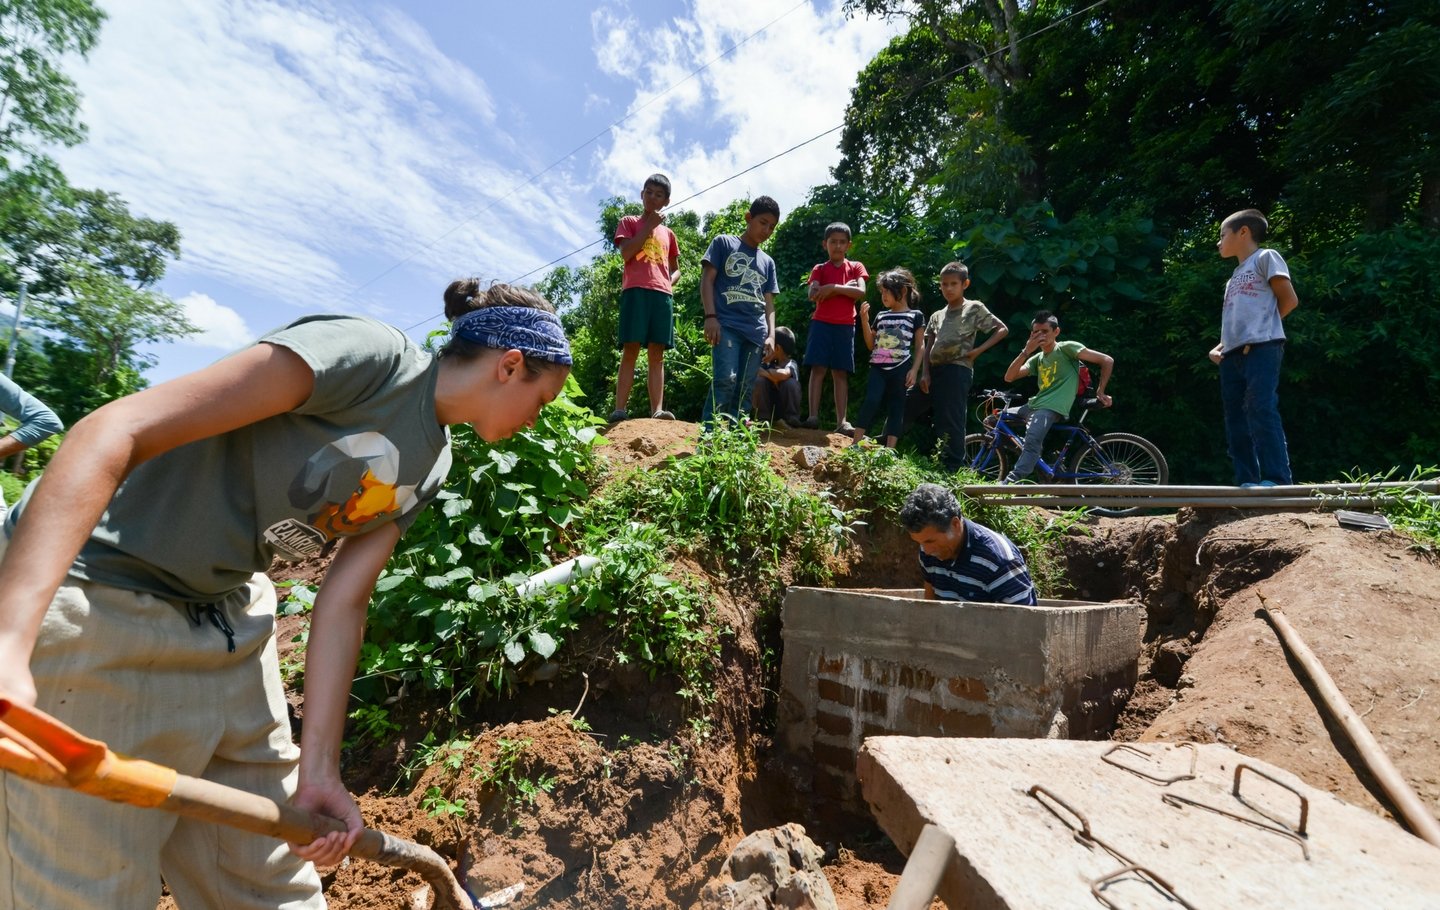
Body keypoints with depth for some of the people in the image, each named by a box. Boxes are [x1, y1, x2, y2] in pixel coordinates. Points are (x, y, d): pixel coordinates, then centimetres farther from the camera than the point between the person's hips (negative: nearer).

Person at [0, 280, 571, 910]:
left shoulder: (431, 463, 5)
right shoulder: (368, 353, -21)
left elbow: (344, 602, 2)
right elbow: (115, 431, -25)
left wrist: (318, 770, -2)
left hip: (228, 616, 8)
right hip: (92, 601, -7)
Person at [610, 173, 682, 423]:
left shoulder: (668, 233, 25)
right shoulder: (629, 222, 15)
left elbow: (676, 268, 29)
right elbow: (626, 253, -3)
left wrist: (670, 281, 6)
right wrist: (649, 225, 1)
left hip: (663, 294, 4)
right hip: (636, 289, -3)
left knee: (657, 354, -4)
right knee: (630, 349, -12)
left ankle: (657, 410, -11)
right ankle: (620, 409, -16)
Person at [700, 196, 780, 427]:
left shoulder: (768, 262, 23)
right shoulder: (724, 243, 11)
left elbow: (769, 302, 20)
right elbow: (707, 279, 2)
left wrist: (771, 335, 6)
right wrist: (710, 316, -11)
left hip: (756, 332, 5)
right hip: (727, 325, -5)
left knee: (745, 389, 1)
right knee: (726, 379, -21)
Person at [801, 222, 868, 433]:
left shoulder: (856, 267, 12)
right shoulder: (819, 269, 9)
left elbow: (861, 293, -6)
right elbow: (813, 295, -9)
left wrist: (833, 288, -13)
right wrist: (845, 288, -9)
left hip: (845, 326, 1)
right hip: (821, 323, -1)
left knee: (841, 373, 0)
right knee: (818, 368, -9)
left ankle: (841, 421, -5)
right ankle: (813, 416, -12)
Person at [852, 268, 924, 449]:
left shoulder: (915, 315, 4)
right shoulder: (881, 316, 14)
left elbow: (920, 346, 3)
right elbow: (871, 345, 13)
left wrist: (914, 369, -7)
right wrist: (865, 321, 4)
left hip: (900, 368, -2)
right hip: (878, 367, 2)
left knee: (897, 407, 1)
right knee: (871, 401, -11)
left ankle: (889, 450, 2)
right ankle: (856, 444, -11)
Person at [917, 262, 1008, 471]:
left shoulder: (974, 308, 6)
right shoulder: (937, 316, 19)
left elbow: (1003, 330, 3)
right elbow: (928, 348, 13)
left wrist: (979, 350, -6)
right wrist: (925, 373, -1)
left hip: (957, 370, -6)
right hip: (936, 371, 6)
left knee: (952, 422, -9)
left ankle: (953, 469, -5)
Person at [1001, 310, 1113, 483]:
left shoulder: (1066, 347, 1)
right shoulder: (1037, 358, 19)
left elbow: (1107, 360, -2)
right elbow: (1009, 377, 5)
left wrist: (1100, 392, 0)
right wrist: (1026, 351, -4)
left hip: (1052, 408, -8)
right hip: (1034, 405, 8)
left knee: (1032, 440, -34)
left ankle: (1011, 483, -43)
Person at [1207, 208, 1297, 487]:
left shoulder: (1265, 257, 9)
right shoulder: (1233, 278, 28)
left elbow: (1289, 300, 1)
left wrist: (1264, 322, 4)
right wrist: (1219, 347, 8)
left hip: (1262, 347, -8)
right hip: (1232, 354, 8)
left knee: (1262, 412, -17)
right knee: (1236, 420, 2)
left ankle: (1277, 479, -18)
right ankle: (1247, 481, 2)